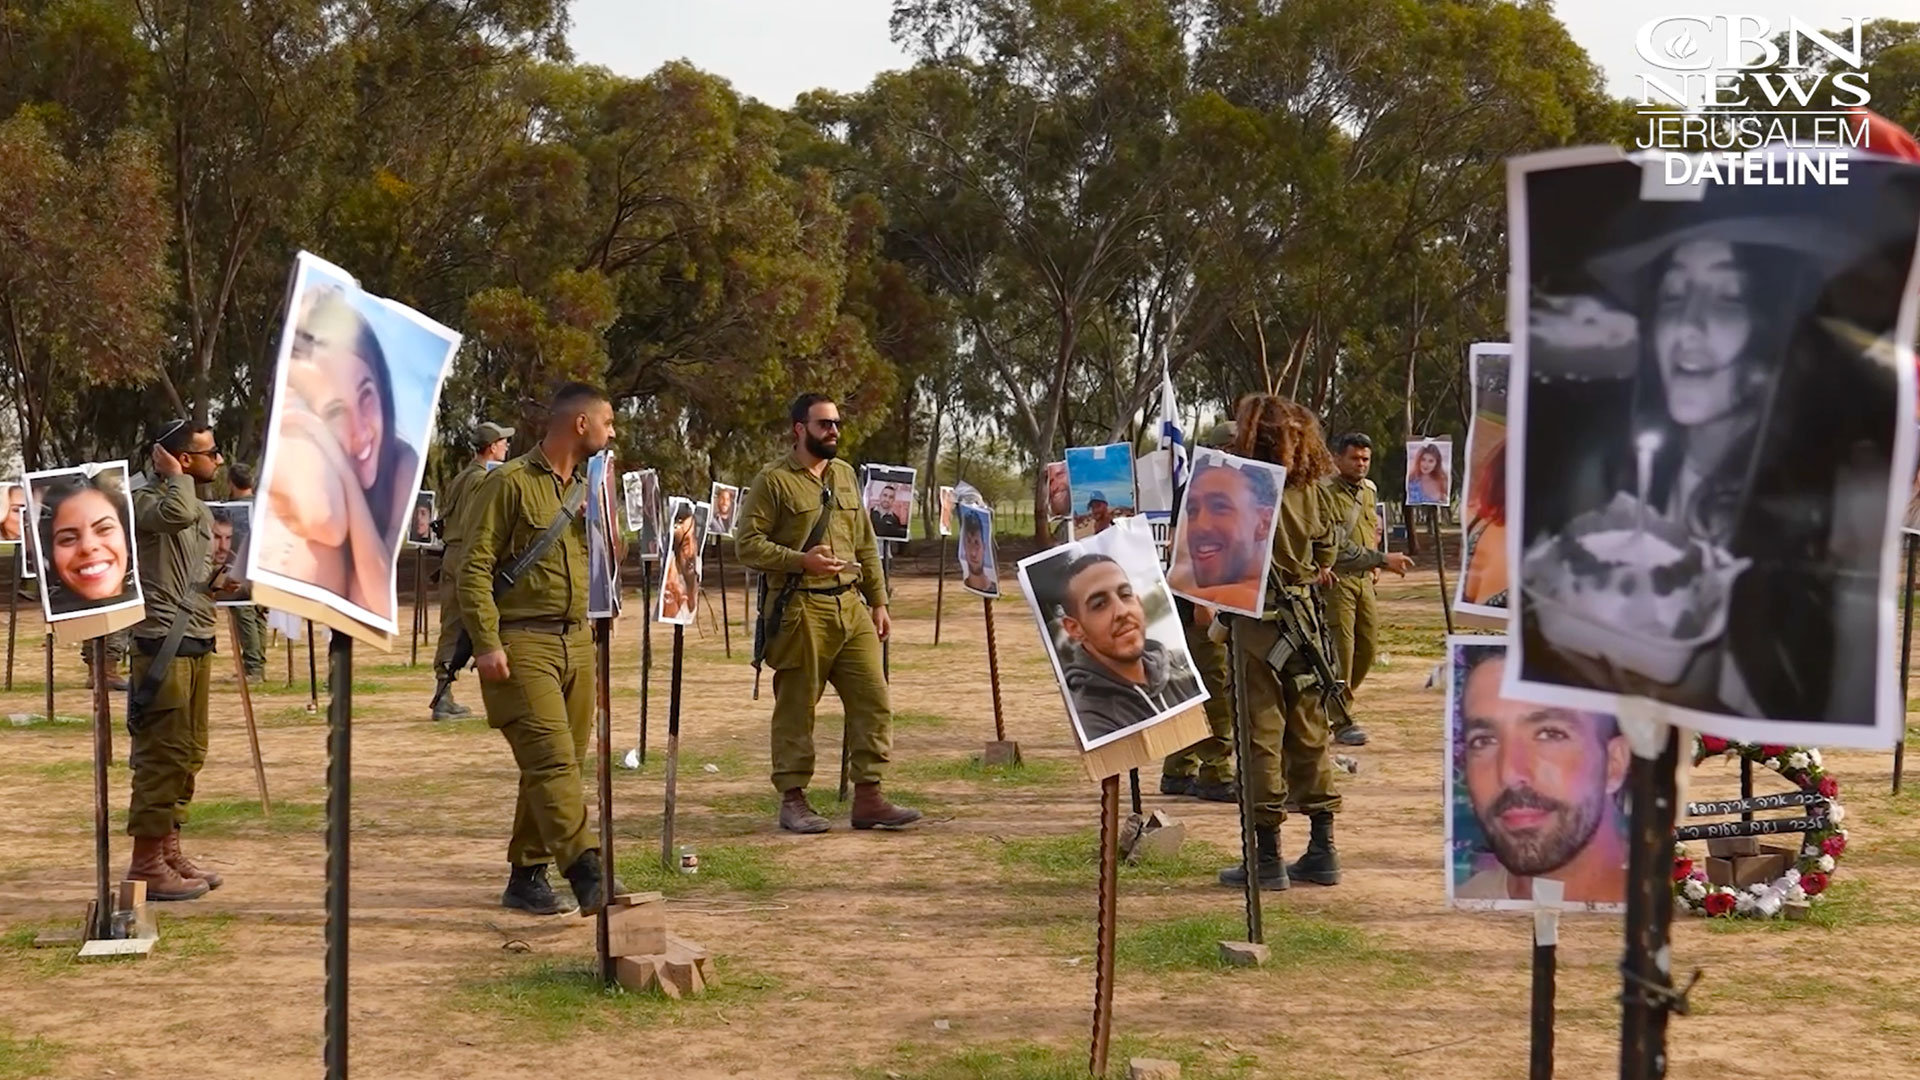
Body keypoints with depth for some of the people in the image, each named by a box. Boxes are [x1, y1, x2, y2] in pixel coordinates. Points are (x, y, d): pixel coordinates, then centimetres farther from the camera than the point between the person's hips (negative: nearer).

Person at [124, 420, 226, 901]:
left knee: (189, 752, 14)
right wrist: (175, 477, -15)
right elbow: (176, 515, -33)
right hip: (161, 641, -9)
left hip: (197, 640, 9)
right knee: (162, 753, -8)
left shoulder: (199, 506, 18)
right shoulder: (142, 496, -10)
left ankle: (169, 851, 23)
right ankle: (146, 863, -2)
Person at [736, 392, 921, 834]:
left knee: (873, 701, 2)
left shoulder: (845, 475, 16)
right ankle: (792, 800, 12)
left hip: (850, 605, 6)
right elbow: (747, 543, -9)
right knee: (796, 708, 2)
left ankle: (868, 798, 8)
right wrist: (801, 560, -19)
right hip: (800, 609, -6)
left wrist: (878, 601, 16)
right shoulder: (774, 480, -4)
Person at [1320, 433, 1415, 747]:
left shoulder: (1369, 490, 13)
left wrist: (1375, 562, 12)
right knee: (1340, 648, -8)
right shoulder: (1325, 492, -14)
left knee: (1368, 644, 10)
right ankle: (1341, 720, -2)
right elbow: (1336, 545, -20)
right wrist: (1383, 559, -19)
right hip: (1336, 579, -8)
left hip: (1364, 579, 8)